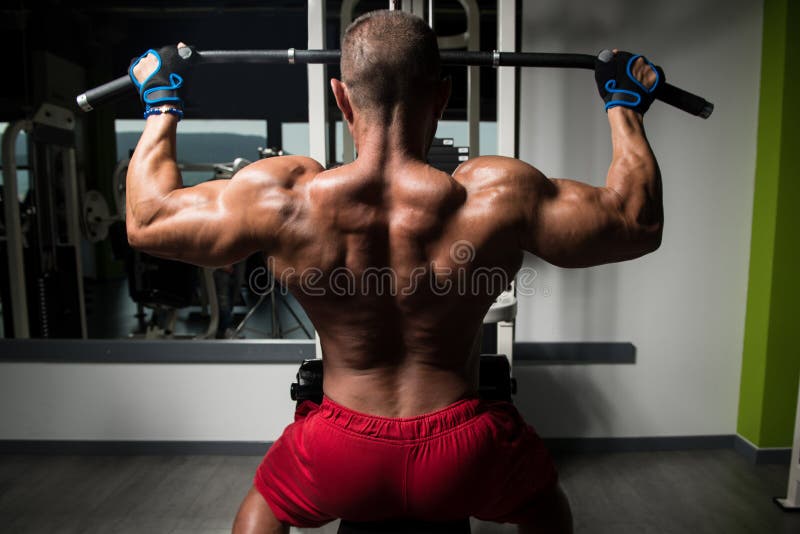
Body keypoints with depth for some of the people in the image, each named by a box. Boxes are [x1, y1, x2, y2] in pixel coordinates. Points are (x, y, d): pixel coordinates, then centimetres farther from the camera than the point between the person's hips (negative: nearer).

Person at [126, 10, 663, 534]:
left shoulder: (282, 198, -19)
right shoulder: (497, 194, -20)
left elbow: (148, 220, -1)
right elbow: (639, 223, -5)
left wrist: (162, 102, 12)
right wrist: (625, 104, 8)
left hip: (340, 463, 1)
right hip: (464, 460, 1)